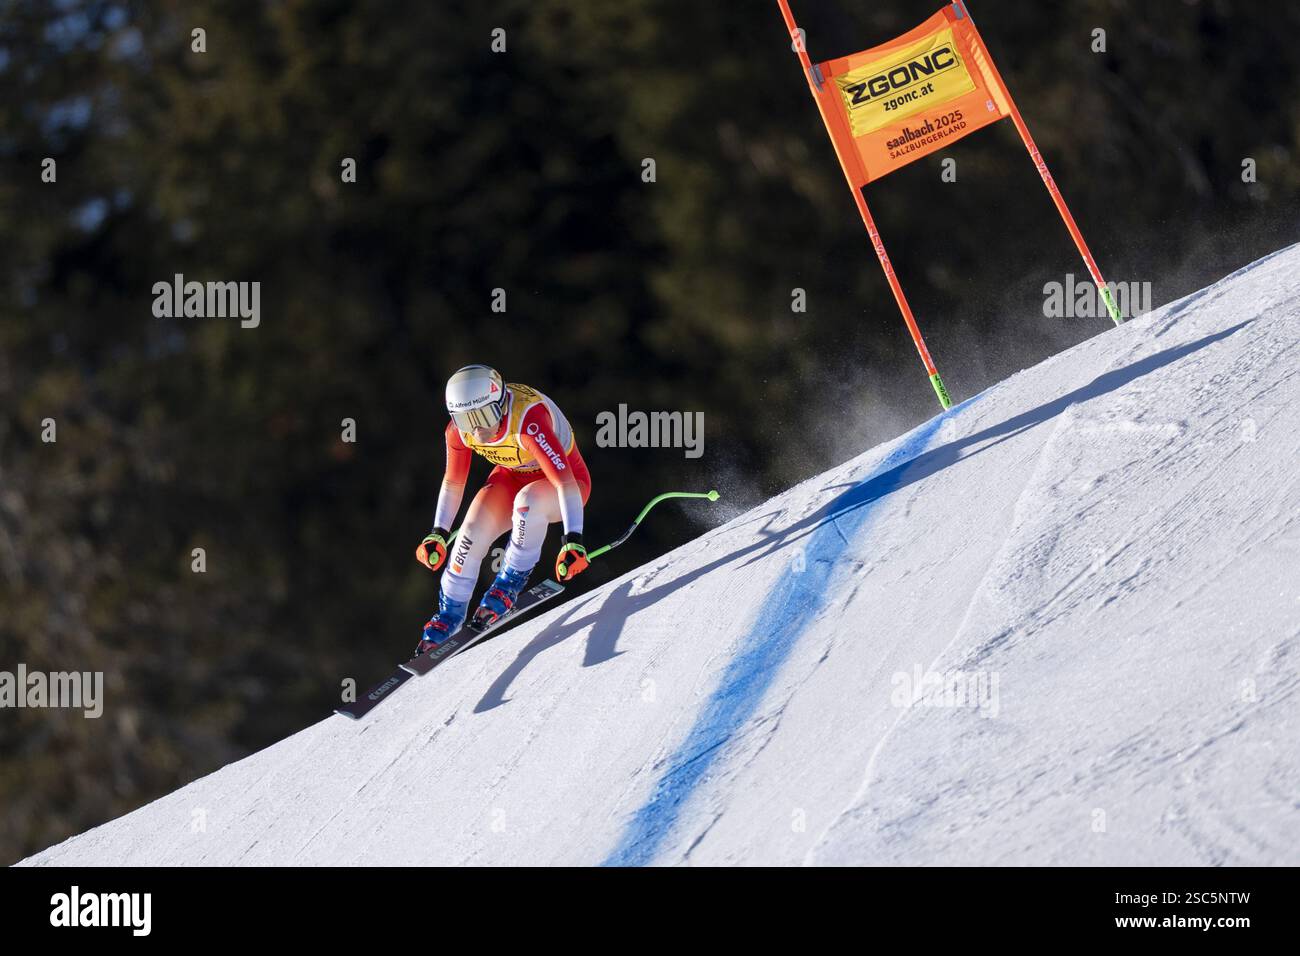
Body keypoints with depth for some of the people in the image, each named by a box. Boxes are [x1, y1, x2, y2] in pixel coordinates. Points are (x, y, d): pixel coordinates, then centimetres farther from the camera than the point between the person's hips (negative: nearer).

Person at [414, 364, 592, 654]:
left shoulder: (528, 420, -37)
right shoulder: (459, 430, -17)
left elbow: (566, 482, -41)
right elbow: (453, 483, 2)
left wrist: (573, 541, -48)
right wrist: (438, 534, 2)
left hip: (564, 480, -5)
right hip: (512, 477, 5)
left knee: (527, 499, -38)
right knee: (473, 531, -19)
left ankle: (512, 581, -15)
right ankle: (450, 613, 0)